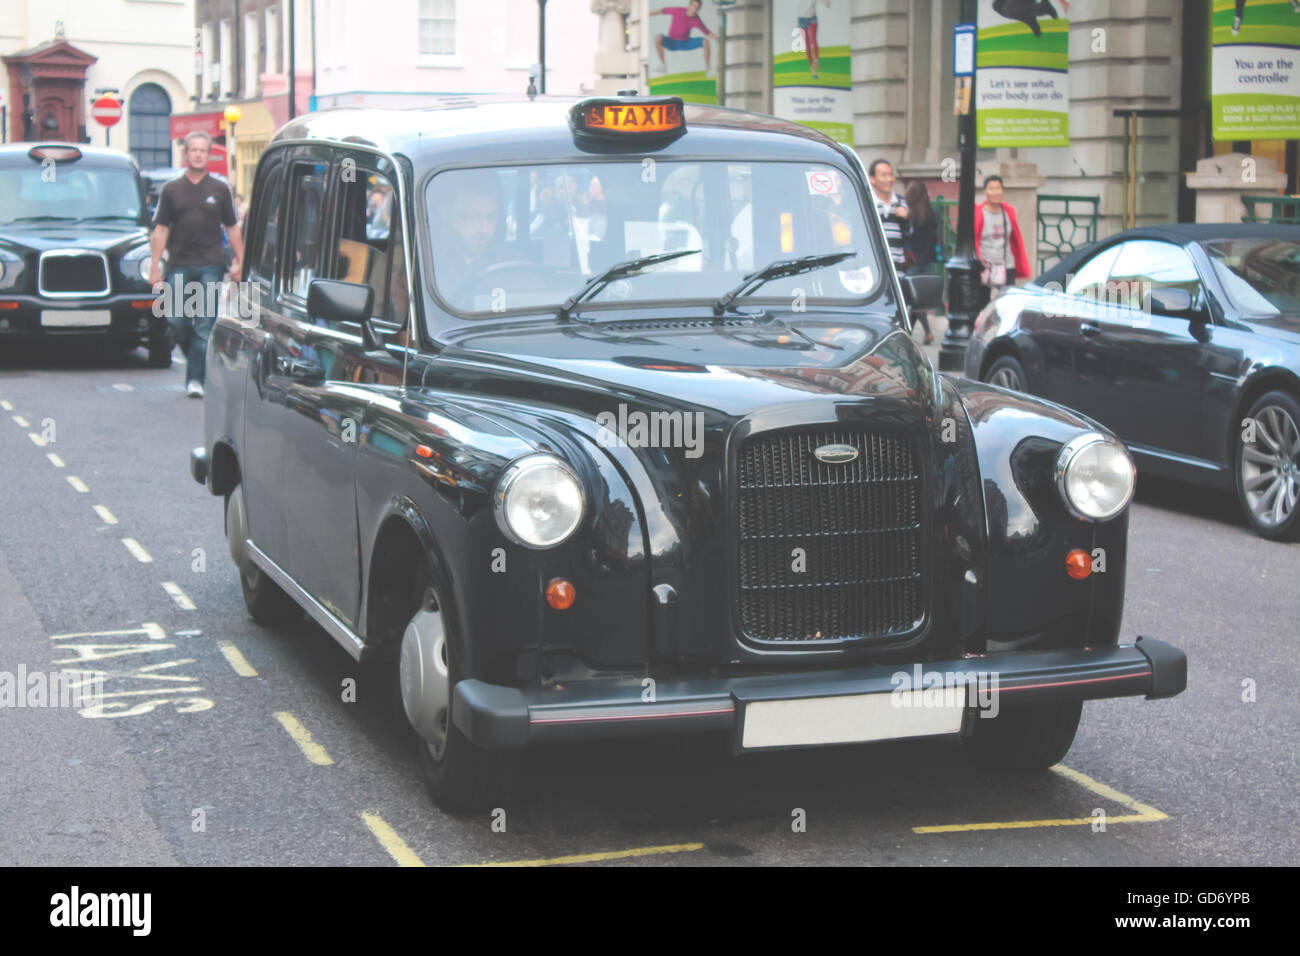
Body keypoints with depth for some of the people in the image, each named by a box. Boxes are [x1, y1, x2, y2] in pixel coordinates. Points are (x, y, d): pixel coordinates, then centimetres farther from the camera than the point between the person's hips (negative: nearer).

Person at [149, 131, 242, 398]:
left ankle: (196, 379, -2)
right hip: (178, 266, 1)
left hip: (210, 266, -1)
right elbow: (161, 229, 8)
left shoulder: (220, 190, 7)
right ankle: (197, 362, 22)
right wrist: (155, 266, 2)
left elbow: (232, 228, 10)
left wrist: (239, 261, 2)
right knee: (176, 323, -1)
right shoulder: (172, 189, 8)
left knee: (204, 325, -5)